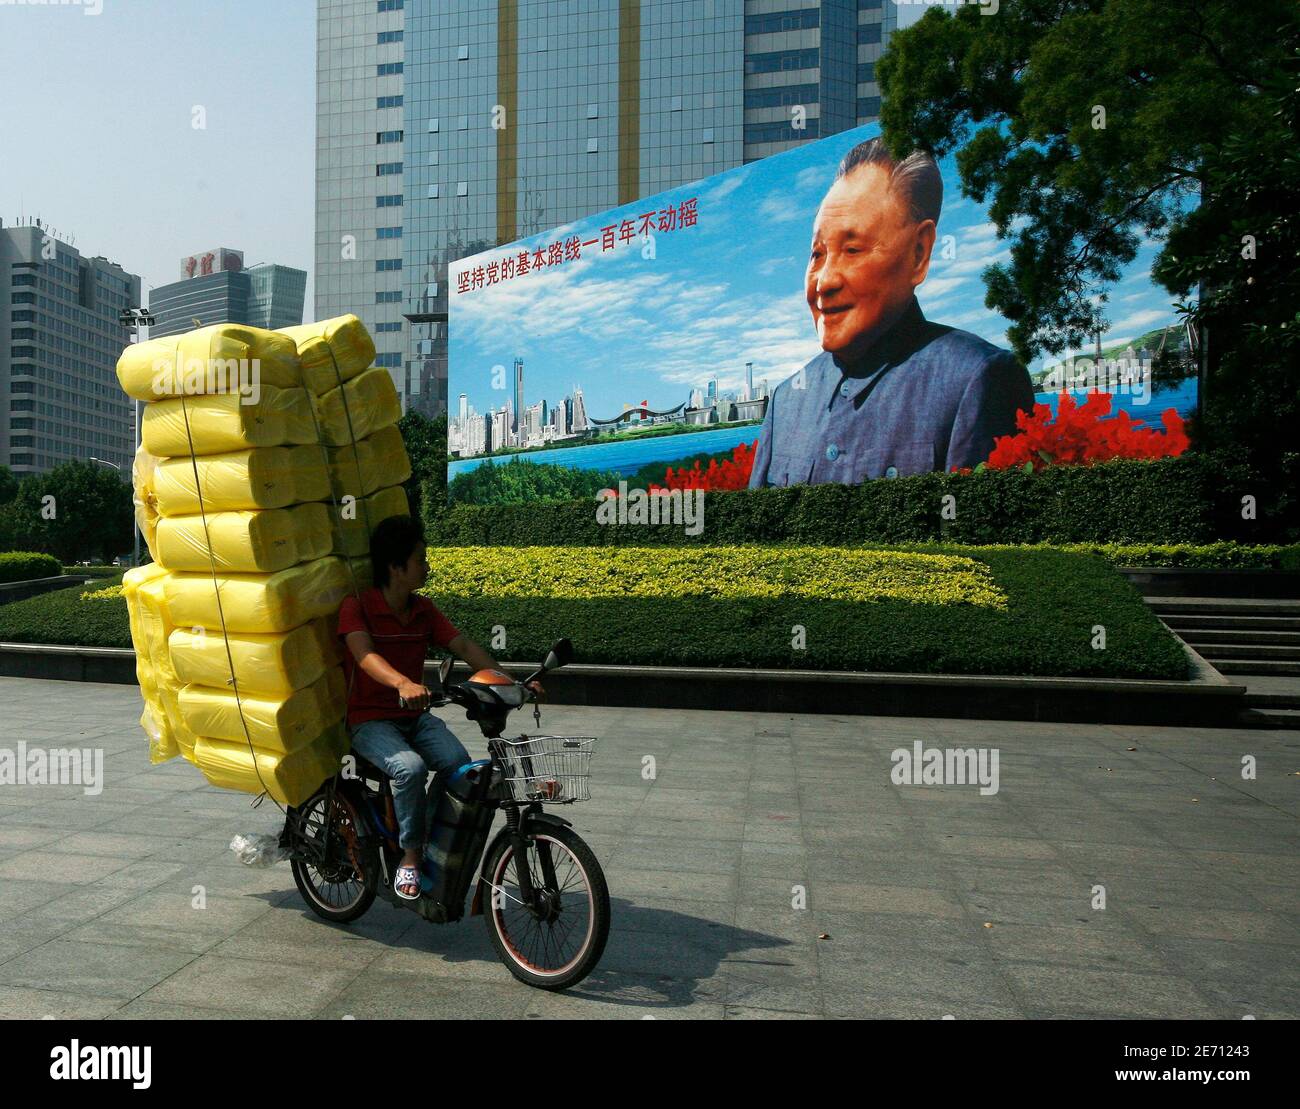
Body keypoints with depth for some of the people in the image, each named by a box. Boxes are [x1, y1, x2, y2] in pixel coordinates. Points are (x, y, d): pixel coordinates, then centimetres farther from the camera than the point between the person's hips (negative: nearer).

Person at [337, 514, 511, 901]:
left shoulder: (424, 610, 8)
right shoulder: (357, 607, -10)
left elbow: (464, 645, 0)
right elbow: (365, 654, -28)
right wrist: (403, 683, -49)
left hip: (415, 717, 5)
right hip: (370, 721, -5)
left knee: (459, 762, -24)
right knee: (410, 767, -33)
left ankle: (429, 839, -4)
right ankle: (410, 855, -12)